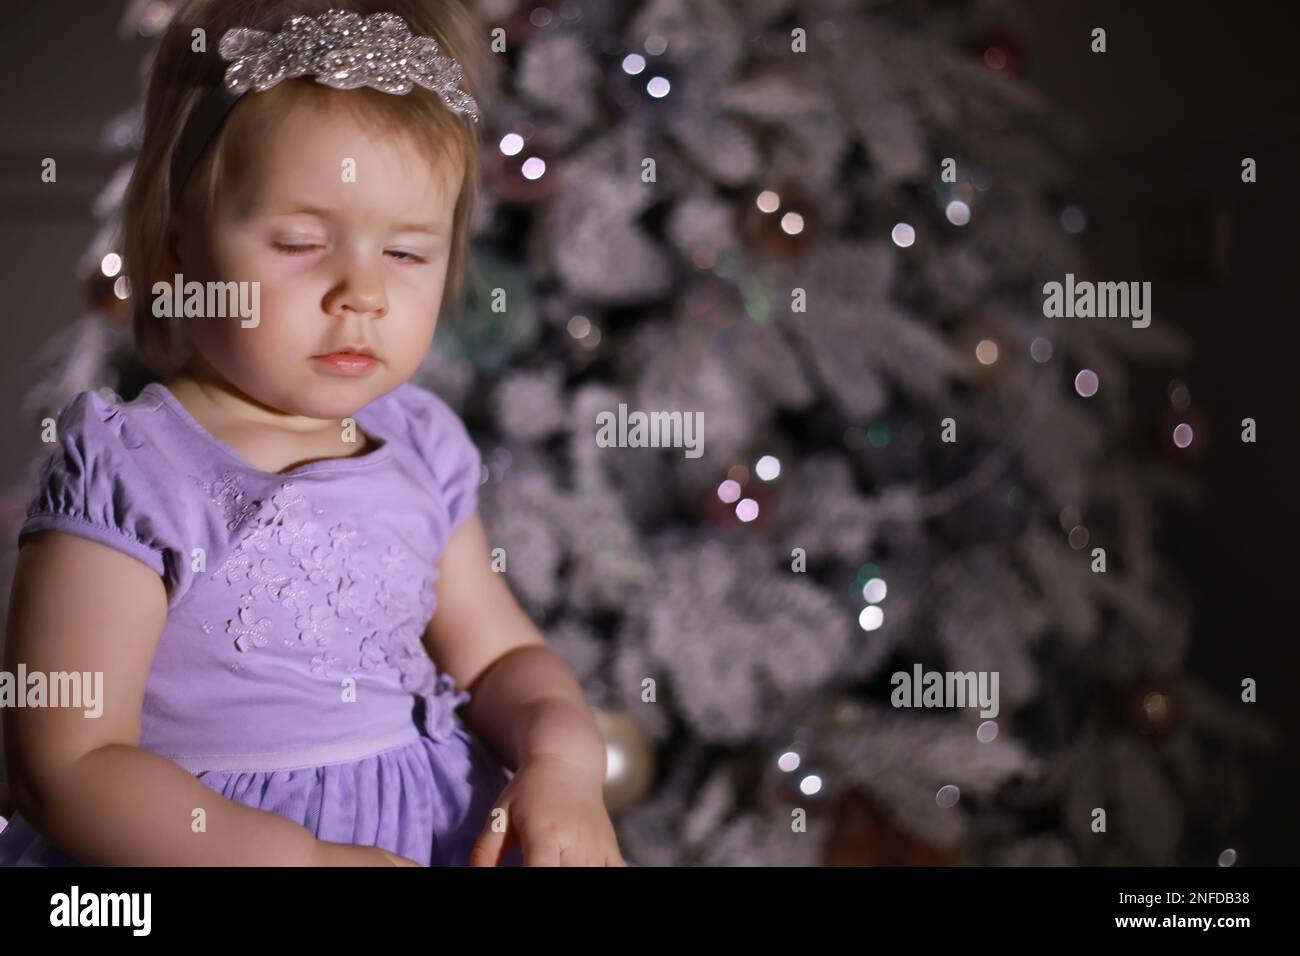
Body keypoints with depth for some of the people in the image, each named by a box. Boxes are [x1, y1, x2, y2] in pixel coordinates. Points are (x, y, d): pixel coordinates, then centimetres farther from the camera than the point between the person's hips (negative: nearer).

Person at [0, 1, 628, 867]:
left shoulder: (416, 446, 6)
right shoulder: (129, 476, -12)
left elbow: (499, 652, 14)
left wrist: (563, 753, -8)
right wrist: (301, 857, -21)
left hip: (440, 827, 6)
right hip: (204, 843, -5)